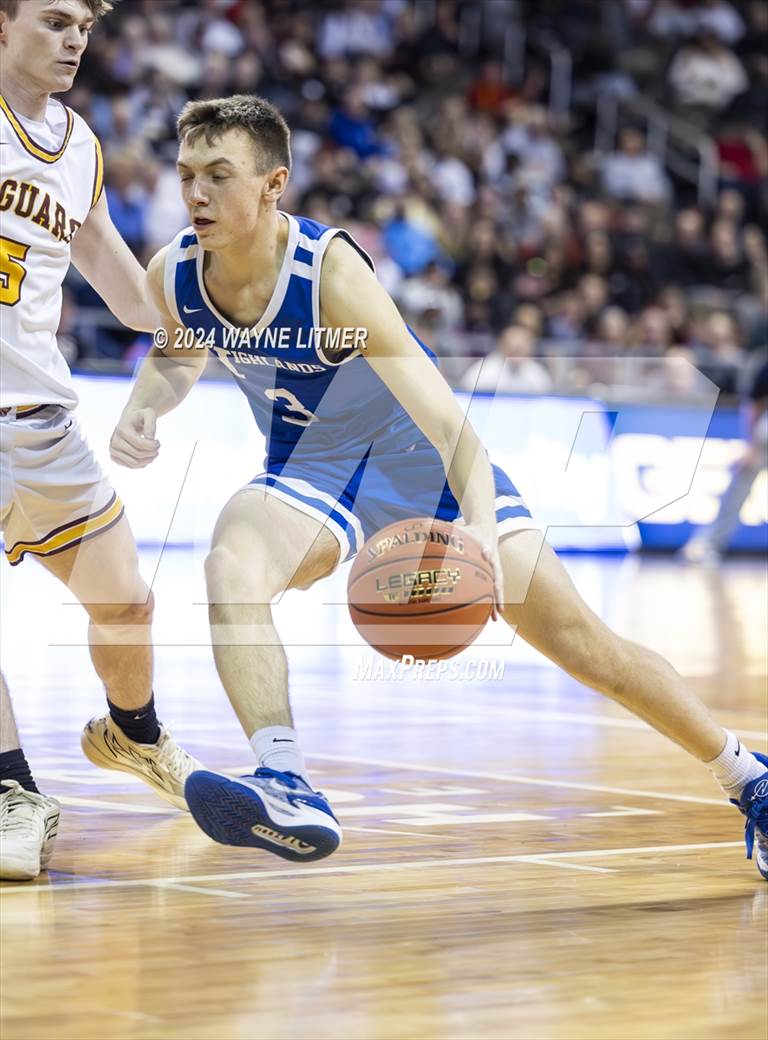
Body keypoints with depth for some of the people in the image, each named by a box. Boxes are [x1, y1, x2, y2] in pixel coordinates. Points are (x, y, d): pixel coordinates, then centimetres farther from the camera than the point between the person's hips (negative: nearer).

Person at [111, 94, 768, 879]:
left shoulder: (329, 270, -31)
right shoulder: (173, 273, -15)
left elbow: (441, 412, -38)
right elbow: (179, 353, 10)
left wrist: (479, 523, -55)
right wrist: (141, 410, -13)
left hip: (422, 461, -3)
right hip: (312, 470, 4)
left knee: (583, 644, -2)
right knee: (230, 565, -31)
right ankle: (286, 792, -37)